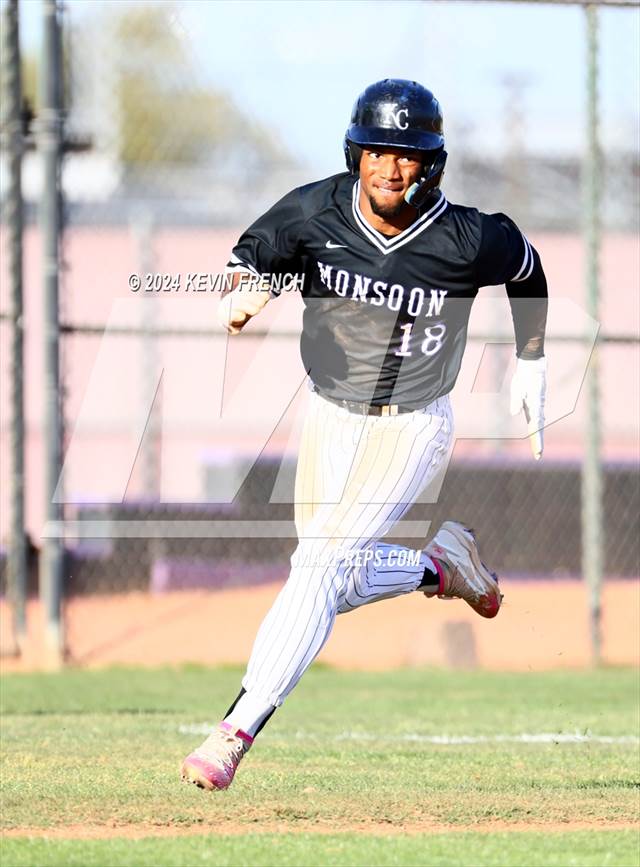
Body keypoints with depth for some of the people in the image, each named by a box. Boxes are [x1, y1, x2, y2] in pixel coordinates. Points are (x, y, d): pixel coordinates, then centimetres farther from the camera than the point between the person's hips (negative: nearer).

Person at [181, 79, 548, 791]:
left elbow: (526, 268, 2)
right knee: (334, 583, 9)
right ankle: (440, 564, 37)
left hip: (413, 427, -4)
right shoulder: (314, 212, -14)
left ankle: (235, 733, -18)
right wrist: (242, 288, -23)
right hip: (330, 416, 4)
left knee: (320, 568, -17)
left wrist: (530, 364, 12)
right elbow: (254, 252, 1)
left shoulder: (466, 241, -19)